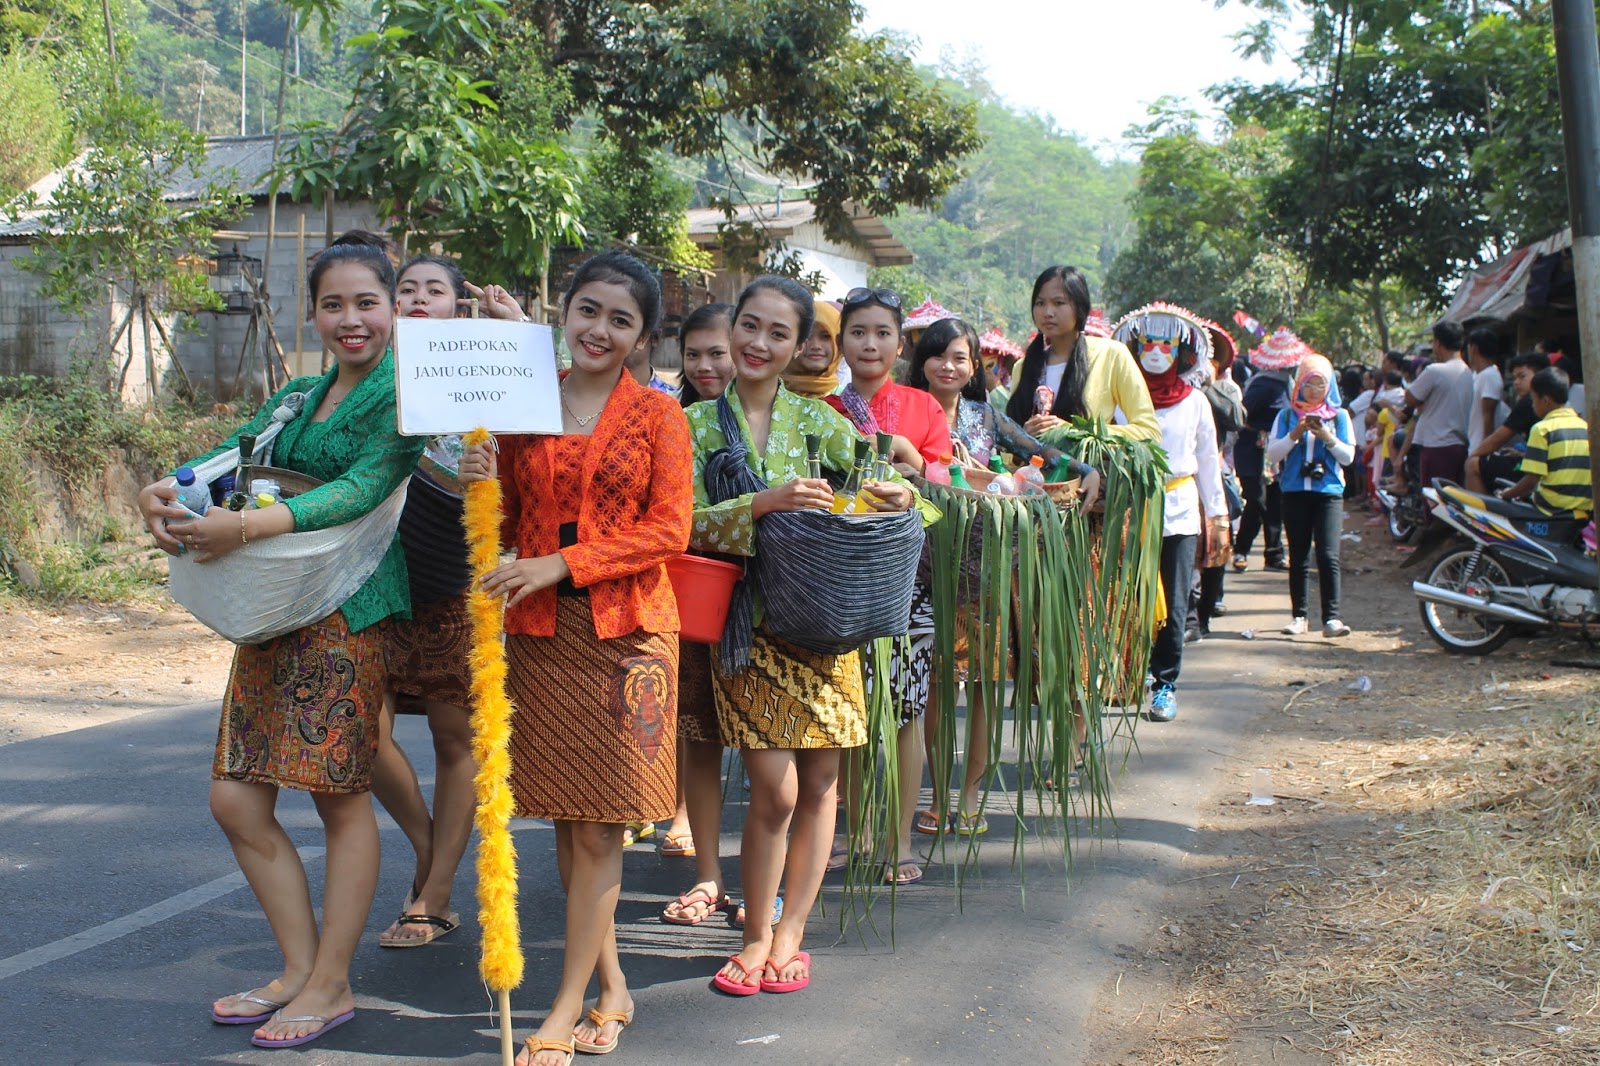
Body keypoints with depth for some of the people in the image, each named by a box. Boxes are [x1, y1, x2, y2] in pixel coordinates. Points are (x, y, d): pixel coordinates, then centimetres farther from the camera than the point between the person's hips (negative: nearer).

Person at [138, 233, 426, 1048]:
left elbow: (364, 487, -18)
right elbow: (230, 455, 12)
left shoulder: (403, 394, -5)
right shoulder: (298, 397, 19)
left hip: (347, 611, -8)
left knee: (340, 796, -1)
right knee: (236, 800, 5)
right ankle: (300, 969, 17)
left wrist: (244, 527, -28)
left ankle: (330, 985, 10)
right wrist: (164, 491, -11)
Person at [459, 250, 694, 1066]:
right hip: (540, 631, 3)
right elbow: (507, 524, 14)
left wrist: (562, 563, -15)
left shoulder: (658, 416, 0)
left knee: (601, 825, -2)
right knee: (566, 820, 7)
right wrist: (481, 485, -9)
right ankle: (611, 986, 21)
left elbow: (670, 529, -7)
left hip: (625, 630, -3)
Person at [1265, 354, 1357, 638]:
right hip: (1295, 491, 1)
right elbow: (1272, 454, 1)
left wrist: (1328, 438, -12)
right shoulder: (1287, 416, 9)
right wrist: (1295, 434, -12)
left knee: (1328, 556, -11)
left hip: (1329, 491, -1)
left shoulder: (1339, 416, 9)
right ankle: (1299, 616, 11)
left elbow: (1349, 456, 4)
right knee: (1299, 557, 5)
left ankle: (1331, 618, -13)